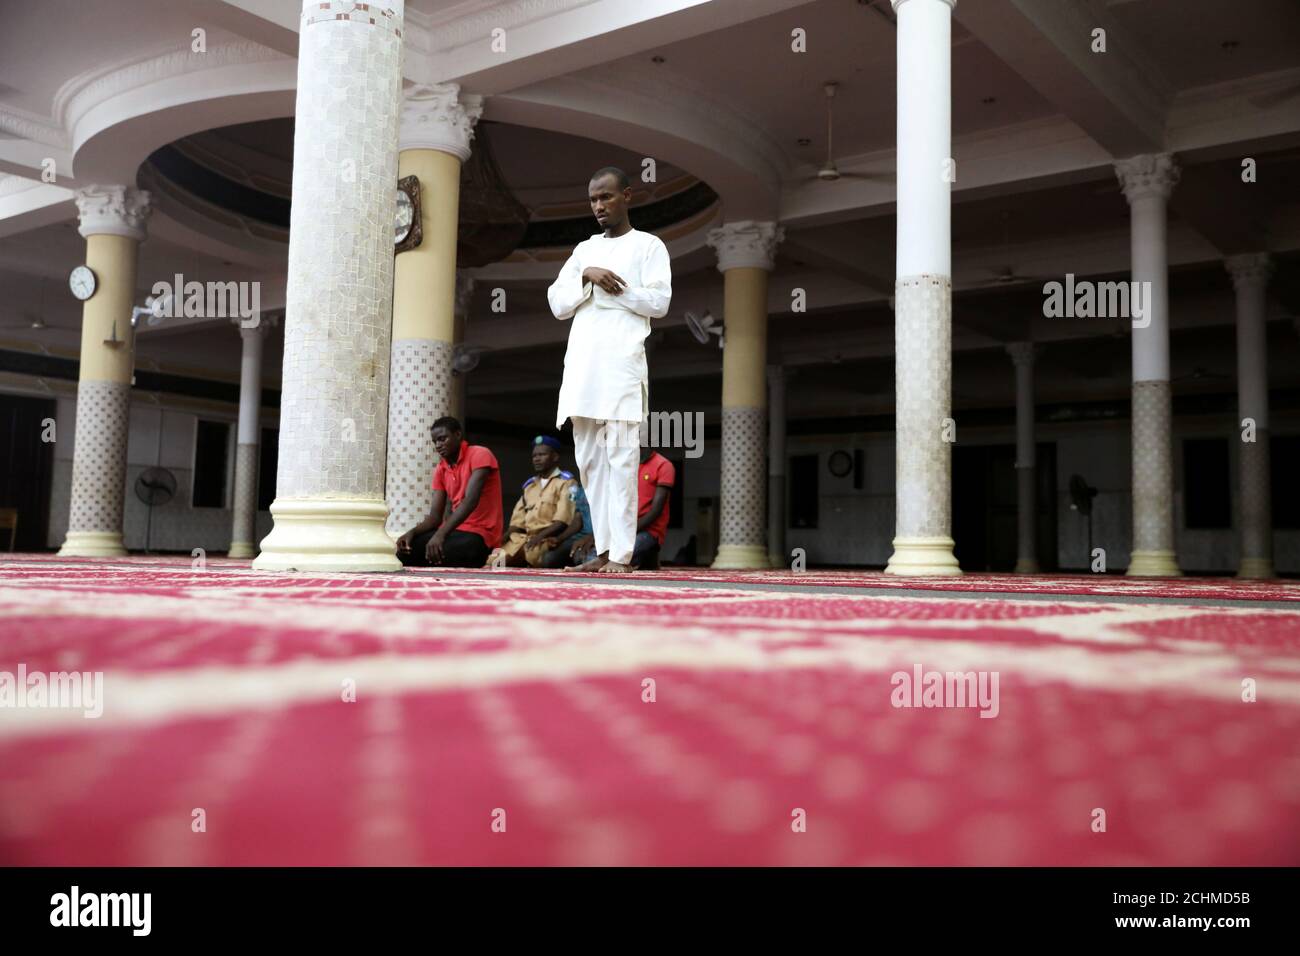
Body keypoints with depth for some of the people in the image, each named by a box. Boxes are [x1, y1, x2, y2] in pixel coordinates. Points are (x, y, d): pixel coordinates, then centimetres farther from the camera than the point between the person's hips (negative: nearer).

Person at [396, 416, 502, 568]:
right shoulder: (440, 470, 12)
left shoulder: (479, 455, -10)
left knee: (435, 555, -33)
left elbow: (471, 501, -23)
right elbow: (435, 516, 7)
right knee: (406, 549, -12)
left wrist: (440, 534, -34)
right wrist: (412, 532, -15)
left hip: (480, 534, -7)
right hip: (455, 531, 7)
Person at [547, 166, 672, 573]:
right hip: (580, 361, 5)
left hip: (622, 361, -5)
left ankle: (622, 553, -10)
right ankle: (603, 548, 6)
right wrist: (587, 276, -3)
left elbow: (659, 302, -4)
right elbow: (558, 304, 13)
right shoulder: (584, 249, 22)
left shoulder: (649, 245, 9)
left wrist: (610, 286, -4)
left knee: (620, 456, -10)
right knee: (589, 459, 2)